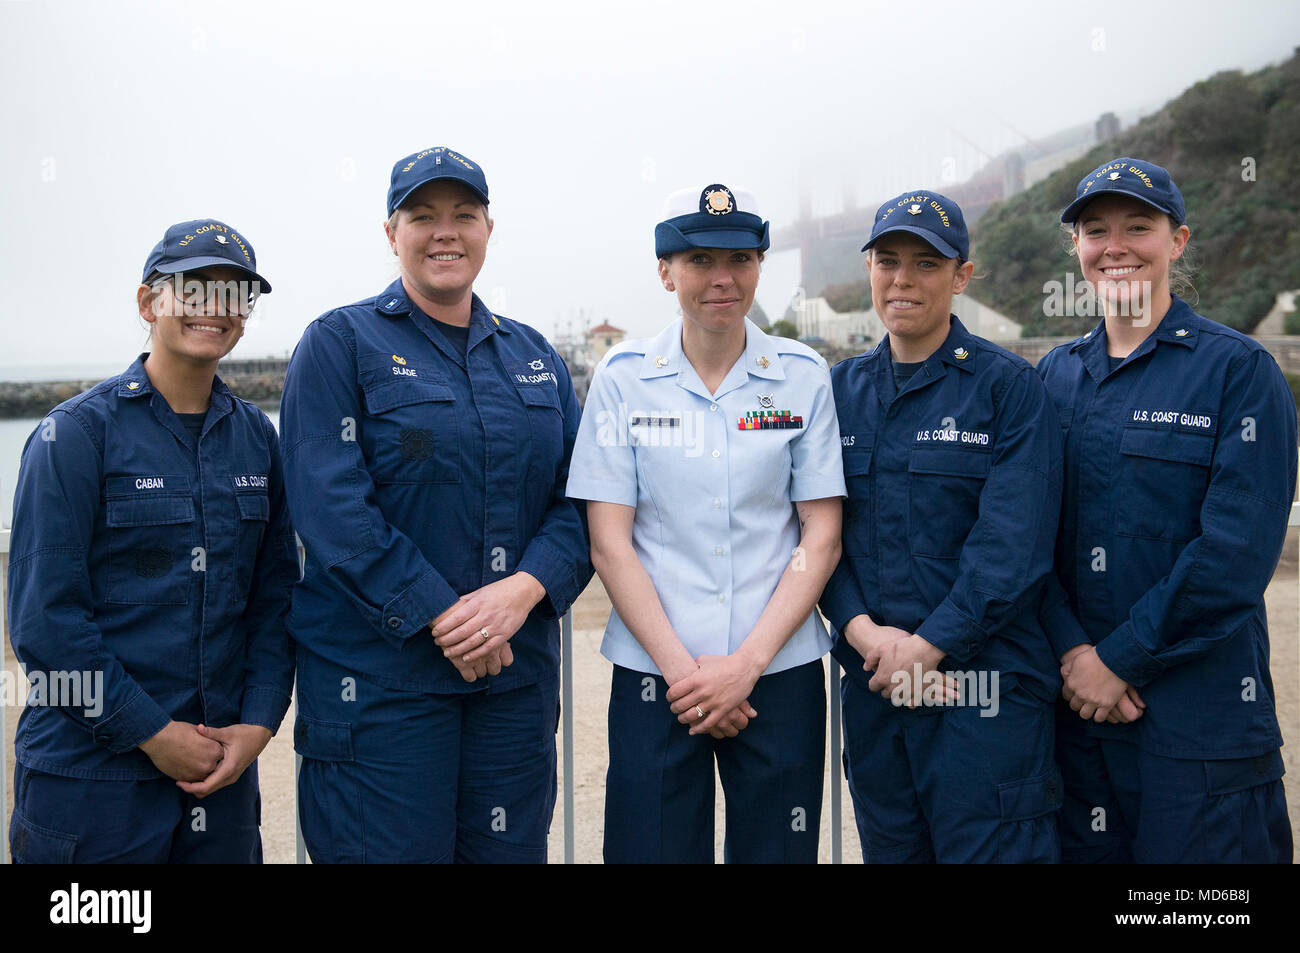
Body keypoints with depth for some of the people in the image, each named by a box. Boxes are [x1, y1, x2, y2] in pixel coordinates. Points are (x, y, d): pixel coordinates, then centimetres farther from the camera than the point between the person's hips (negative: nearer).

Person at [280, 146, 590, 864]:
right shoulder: (339, 343, 0)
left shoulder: (534, 357, 14)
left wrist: (524, 589, -13)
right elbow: (332, 507, -11)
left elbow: (577, 501, 6)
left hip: (517, 668, 5)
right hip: (378, 670, -4)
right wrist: (439, 615, -17)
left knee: (511, 851, 12)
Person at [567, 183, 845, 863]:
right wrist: (681, 668, -9)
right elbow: (609, 543, -2)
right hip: (653, 673, 0)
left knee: (773, 851, 8)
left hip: (779, 671, 1)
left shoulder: (804, 376, 1)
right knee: (652, 845, 5)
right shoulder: (624, 377, 0)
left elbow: (822, 536, 0)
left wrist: (746, 664, -9)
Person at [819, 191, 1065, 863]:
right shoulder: (842, 389, 10)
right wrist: (861, 629, -11)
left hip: (983, 683, -4)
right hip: (871, 682, 4)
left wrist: (928, 644, -16)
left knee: (987, 850, 0)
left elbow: (1014, 543, -12)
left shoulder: (1007, 385, -4)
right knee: (888, 850, 16)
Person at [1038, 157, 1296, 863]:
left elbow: (1237, 549, -13)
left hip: (1200, 716, -4)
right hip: (1075, 699, 4)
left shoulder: (1239, 369, -4)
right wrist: (1071, 649, -11)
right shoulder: (1054, 375, 9)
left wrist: (1119, 658, -14)